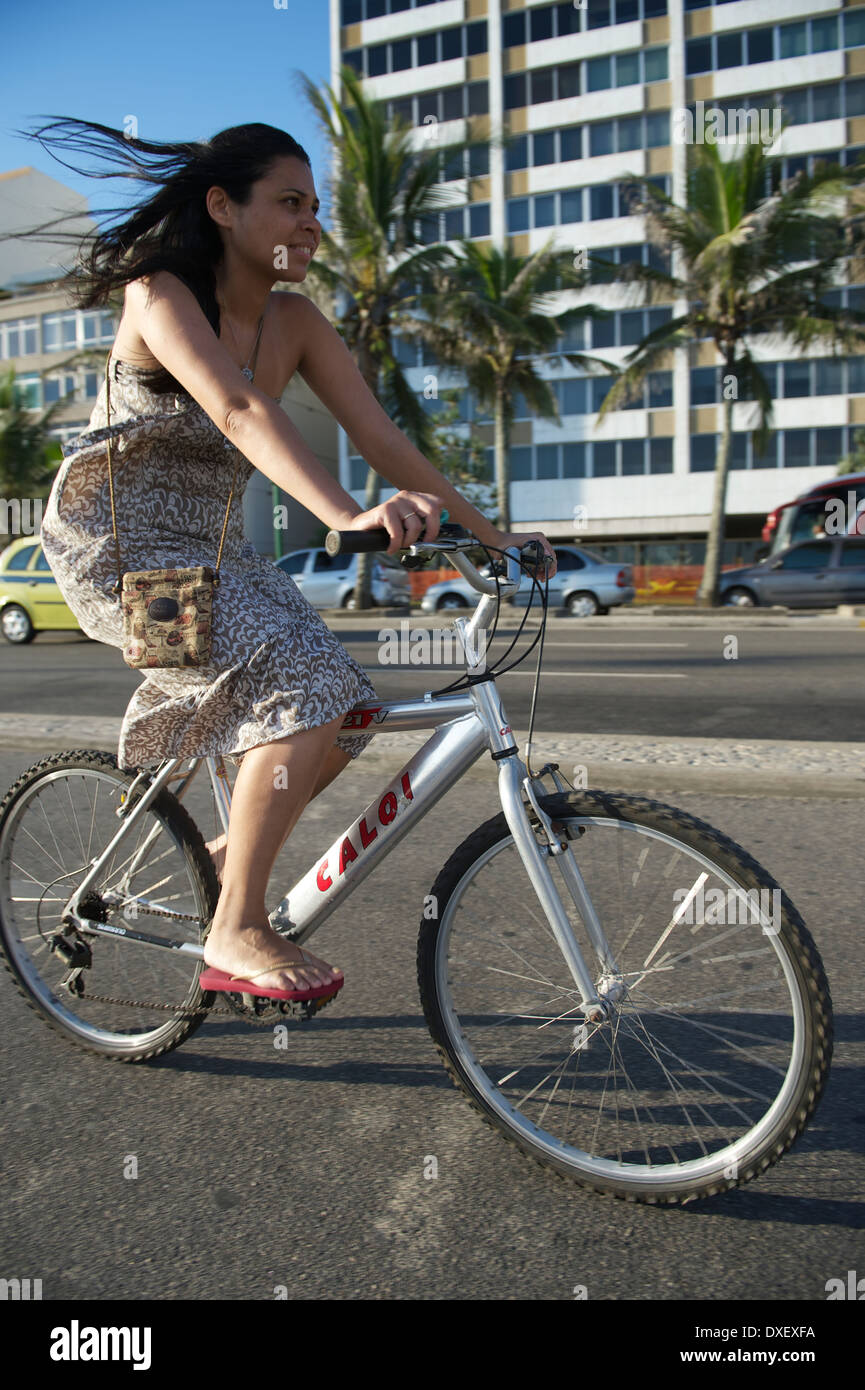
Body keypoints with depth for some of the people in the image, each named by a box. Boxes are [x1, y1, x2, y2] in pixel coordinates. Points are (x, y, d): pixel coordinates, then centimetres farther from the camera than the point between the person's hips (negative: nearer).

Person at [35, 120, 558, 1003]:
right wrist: (348, 517, -50)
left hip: (211, 544, 7)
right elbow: (241, 413, -35)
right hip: (116, 540, -7)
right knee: (303, 684, -26)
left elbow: (379, 435, -3)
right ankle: (235, 932, -15)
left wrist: (486, 532, -10)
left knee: (343, 710, -4)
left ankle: (222, 859, 20)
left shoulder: (292, 322, 3)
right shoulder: (161, 295, -16)